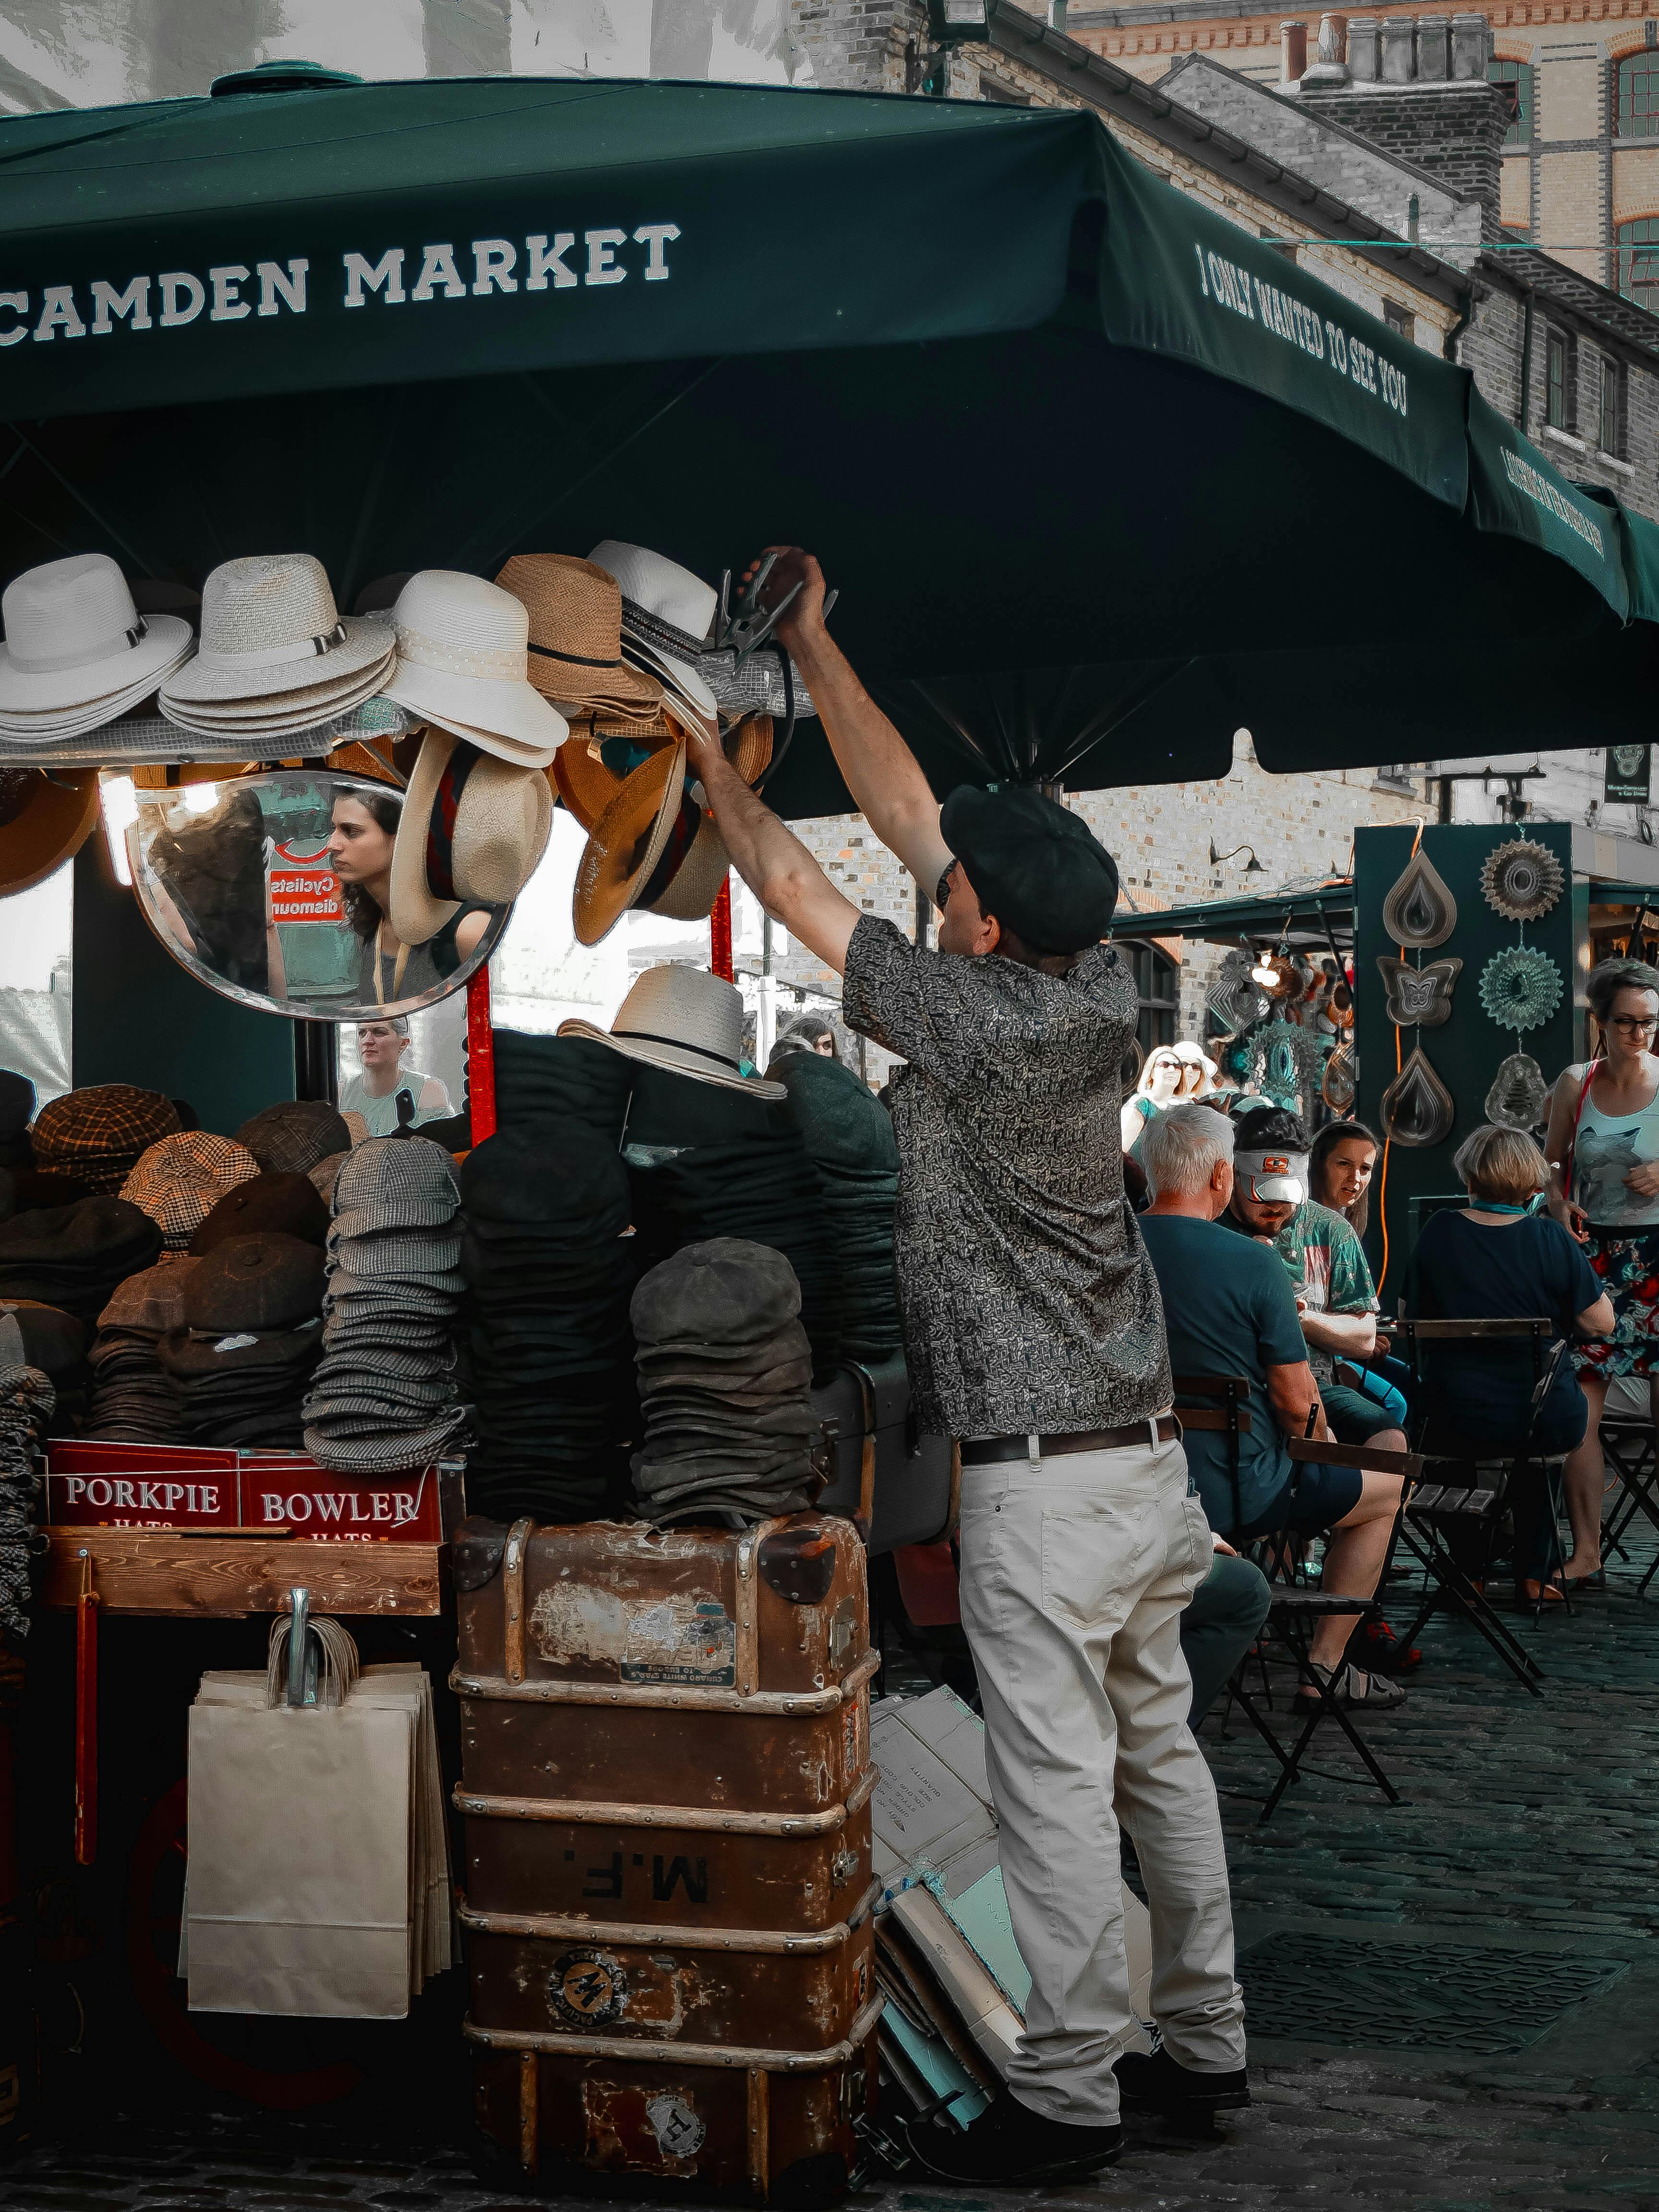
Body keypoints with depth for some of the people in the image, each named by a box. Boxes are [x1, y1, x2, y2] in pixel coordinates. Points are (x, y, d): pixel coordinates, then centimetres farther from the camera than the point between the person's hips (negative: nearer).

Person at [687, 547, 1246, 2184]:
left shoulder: (973, 1019, -16)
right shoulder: (1100, 991, 3)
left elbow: (794, 889, -4)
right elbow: (908, 815, 10)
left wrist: (704, 754, 9)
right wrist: (814, 651, 14)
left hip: (1040, 1481, -8)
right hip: (1146, 1452, 8)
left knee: (1057, 1789, -2)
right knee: (1158, 1755, 16)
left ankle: (1067, 2097, 6)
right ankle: (1203, 2042, 26)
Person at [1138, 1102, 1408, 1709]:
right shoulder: (1252, 1261, -19)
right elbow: (1297, 1402, -15)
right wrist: (1319, 1448, 7)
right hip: (1231, 1489, -6)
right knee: (1384, 1488, 20)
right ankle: (1325, 1665, 21)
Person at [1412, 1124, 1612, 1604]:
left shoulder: (1438, 1231, -6)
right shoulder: (1550, 1238, -10)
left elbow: (1421, 1314, 8)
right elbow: (1601, 1323, -7)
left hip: (1457, 1423, 0)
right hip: (1548, 1427, 0)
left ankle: (1470, 1575, 34)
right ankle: (1532, 1574, 34)